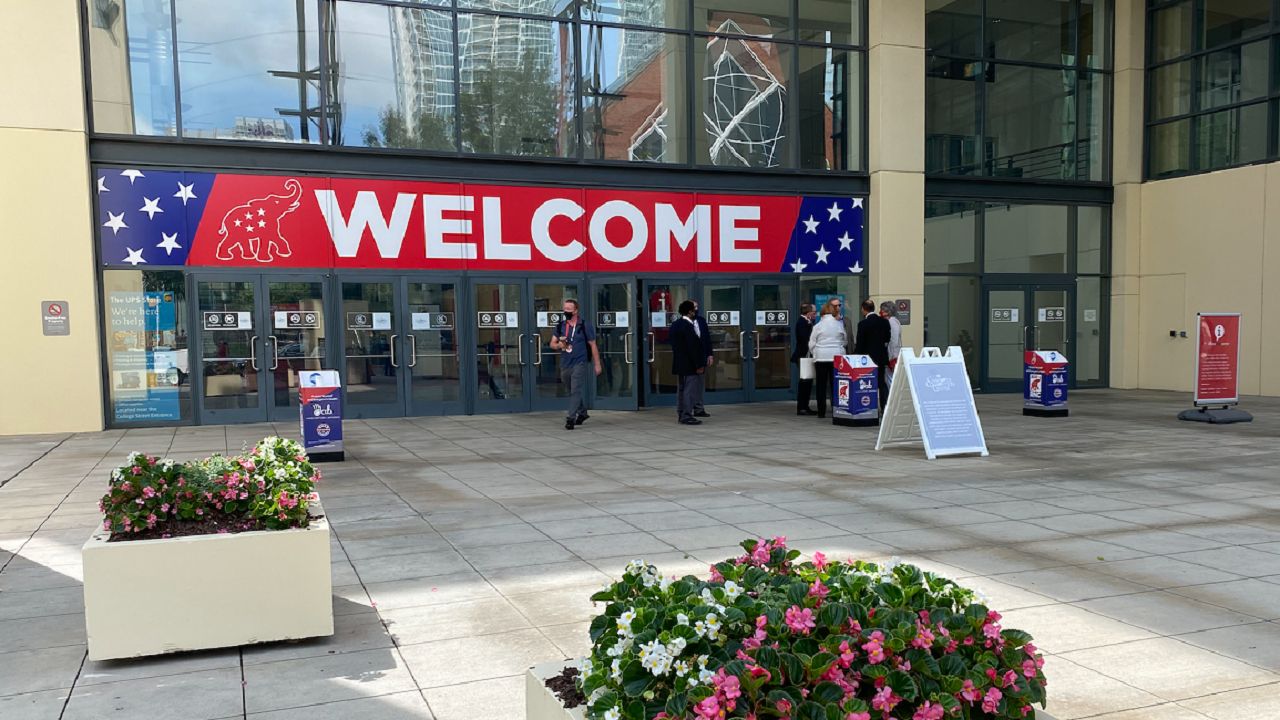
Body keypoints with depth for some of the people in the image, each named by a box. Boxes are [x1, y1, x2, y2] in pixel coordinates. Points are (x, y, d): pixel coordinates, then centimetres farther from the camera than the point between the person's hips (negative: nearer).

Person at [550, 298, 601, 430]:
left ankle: (570, 418, -14)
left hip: (579, 363, -6)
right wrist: (559, 345, -10)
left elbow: (593, 345, 0)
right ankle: (582, 413, 35)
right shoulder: (560, 326, 9)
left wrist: (597, 364, -2)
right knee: (571, 392, 17)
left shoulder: (584, 325, -3)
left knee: (576, 391, -13)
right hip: (565, 364, 6)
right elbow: (552, 344, 14)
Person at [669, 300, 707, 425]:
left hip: (679, 363, 10)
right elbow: (693, 346, -21)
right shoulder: (688, 326, -19)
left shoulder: (675, 324, 10)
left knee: (682, 389, 16)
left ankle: (680, 414, 21)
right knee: (690, 390, -5)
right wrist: (699, 365, -17)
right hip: (690, 364, -10)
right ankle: (686, 416, -4)